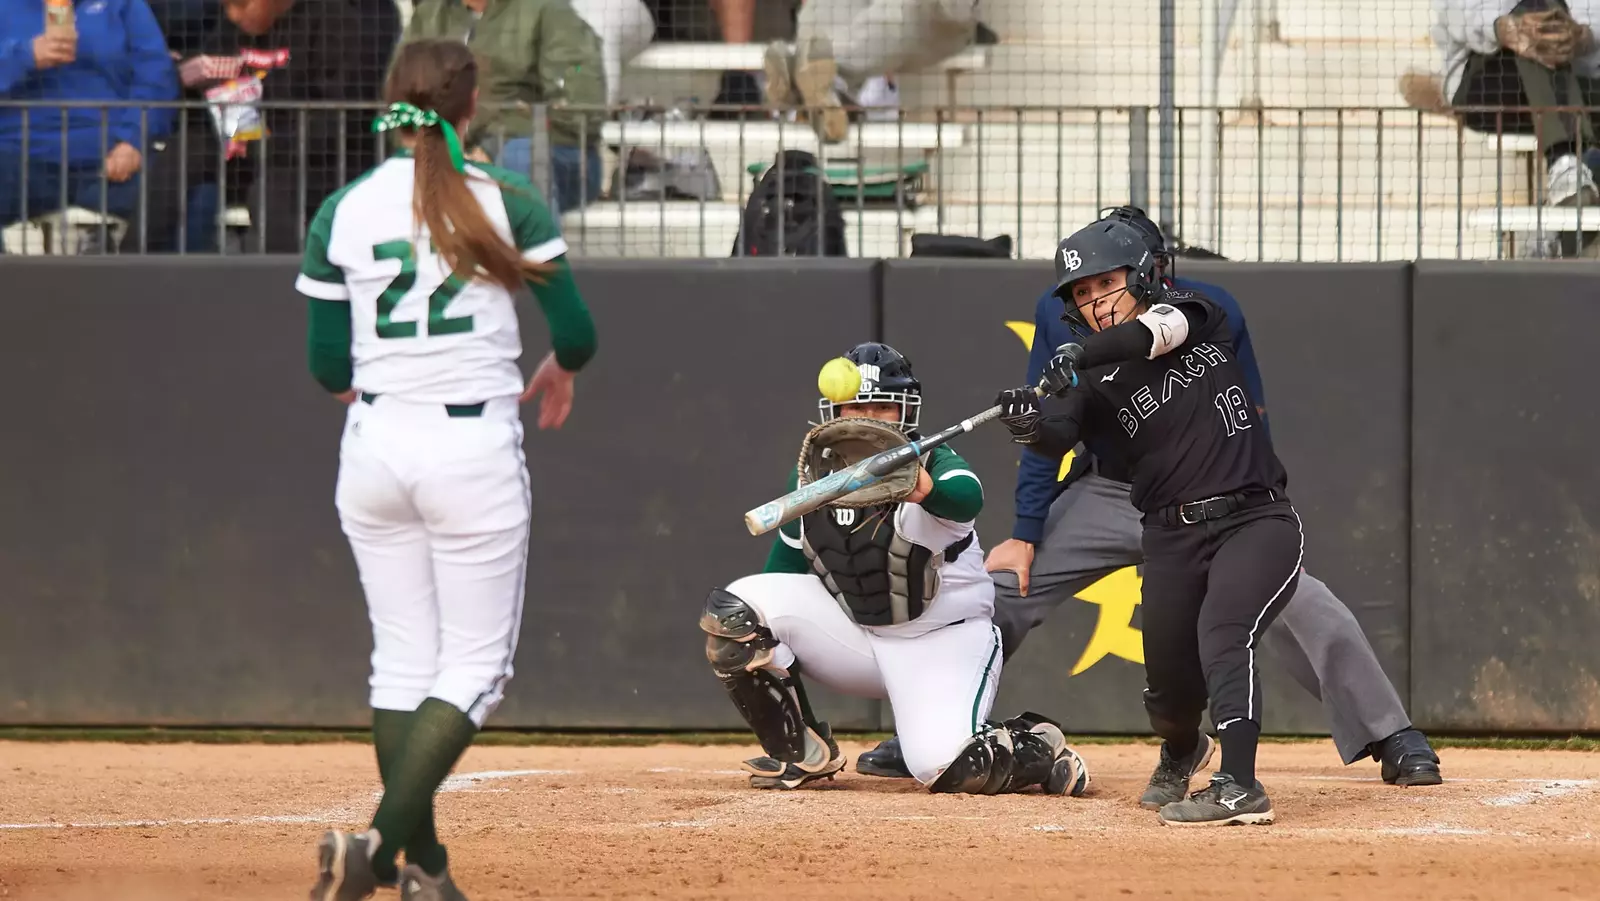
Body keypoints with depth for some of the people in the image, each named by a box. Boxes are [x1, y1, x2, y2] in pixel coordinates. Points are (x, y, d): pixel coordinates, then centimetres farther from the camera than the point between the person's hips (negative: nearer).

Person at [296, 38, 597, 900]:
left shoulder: (343, 211, 1)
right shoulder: (507, 203, -5)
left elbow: (329, 366, 2)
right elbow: (575, 334, -6)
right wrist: (557, 371, 18)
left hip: (374, 448, 3)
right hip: (474, 451, -3)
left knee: (402, 661, 13)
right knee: (475, 665, 3)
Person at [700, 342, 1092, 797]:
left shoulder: (934, 464, -18)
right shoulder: (811, 475, -3)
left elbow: (967, 499, -43)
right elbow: (783, 572, 8)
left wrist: (927, 491, -67)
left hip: (943, 640, -5)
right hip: (850, 631, 5)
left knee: (949, 769, -29)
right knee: (731, 610, -16)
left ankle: (1039, 747, 6)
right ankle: (802, 754, 0)